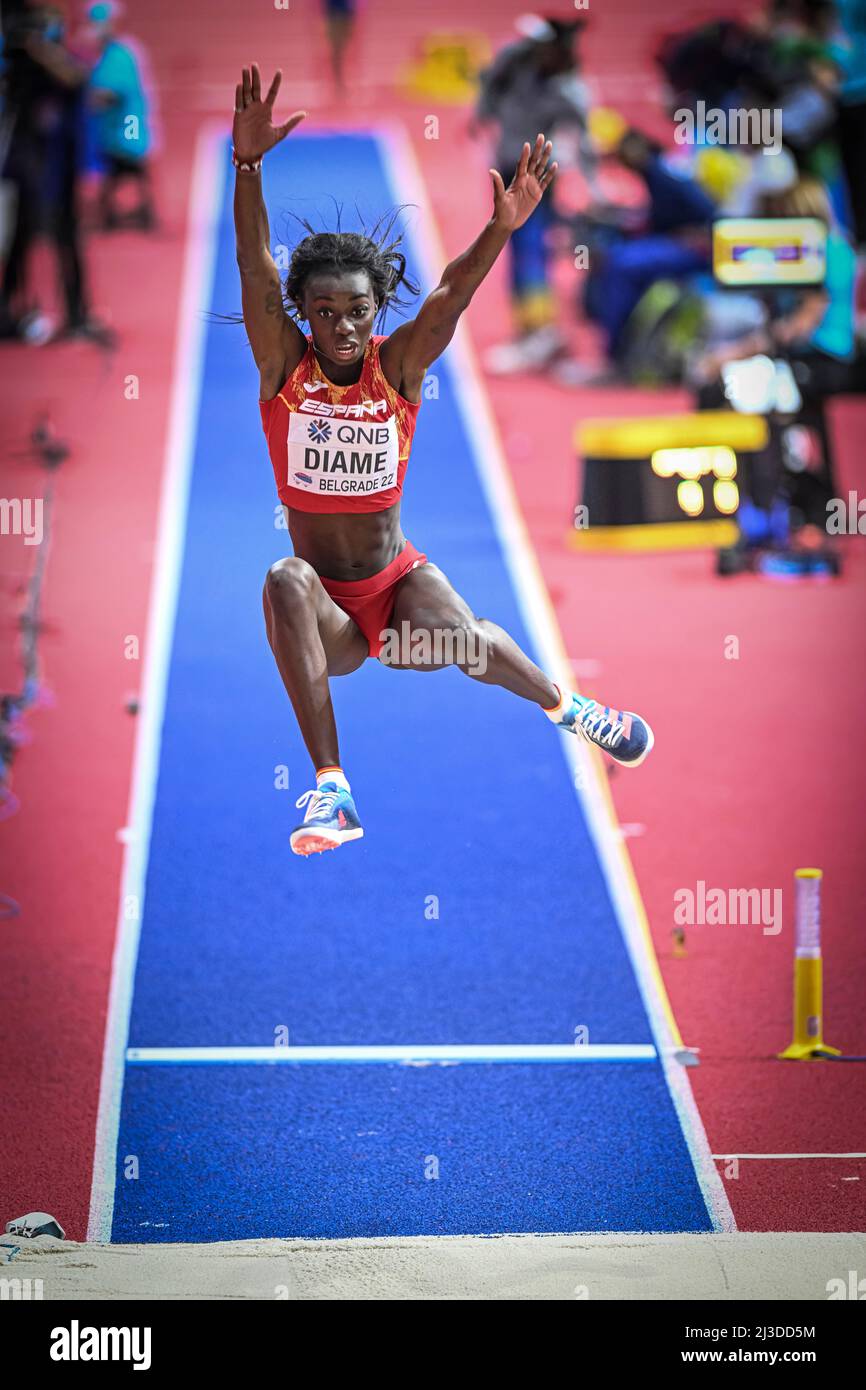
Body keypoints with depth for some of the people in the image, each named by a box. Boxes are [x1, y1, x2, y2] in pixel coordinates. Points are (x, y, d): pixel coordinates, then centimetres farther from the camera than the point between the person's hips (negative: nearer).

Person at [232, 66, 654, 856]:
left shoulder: (398, 367, -6)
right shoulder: (284, 366, -8)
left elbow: (453, 293, -21)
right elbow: (256, 266, -21)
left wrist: (504, 227, -40)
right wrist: (248, 163, -36)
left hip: (398, 582, 1)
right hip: (326, 615, -1)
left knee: (452, 634, -27)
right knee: (286, 581, -33)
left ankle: (565, 707, 10)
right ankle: (332, 790, -40)